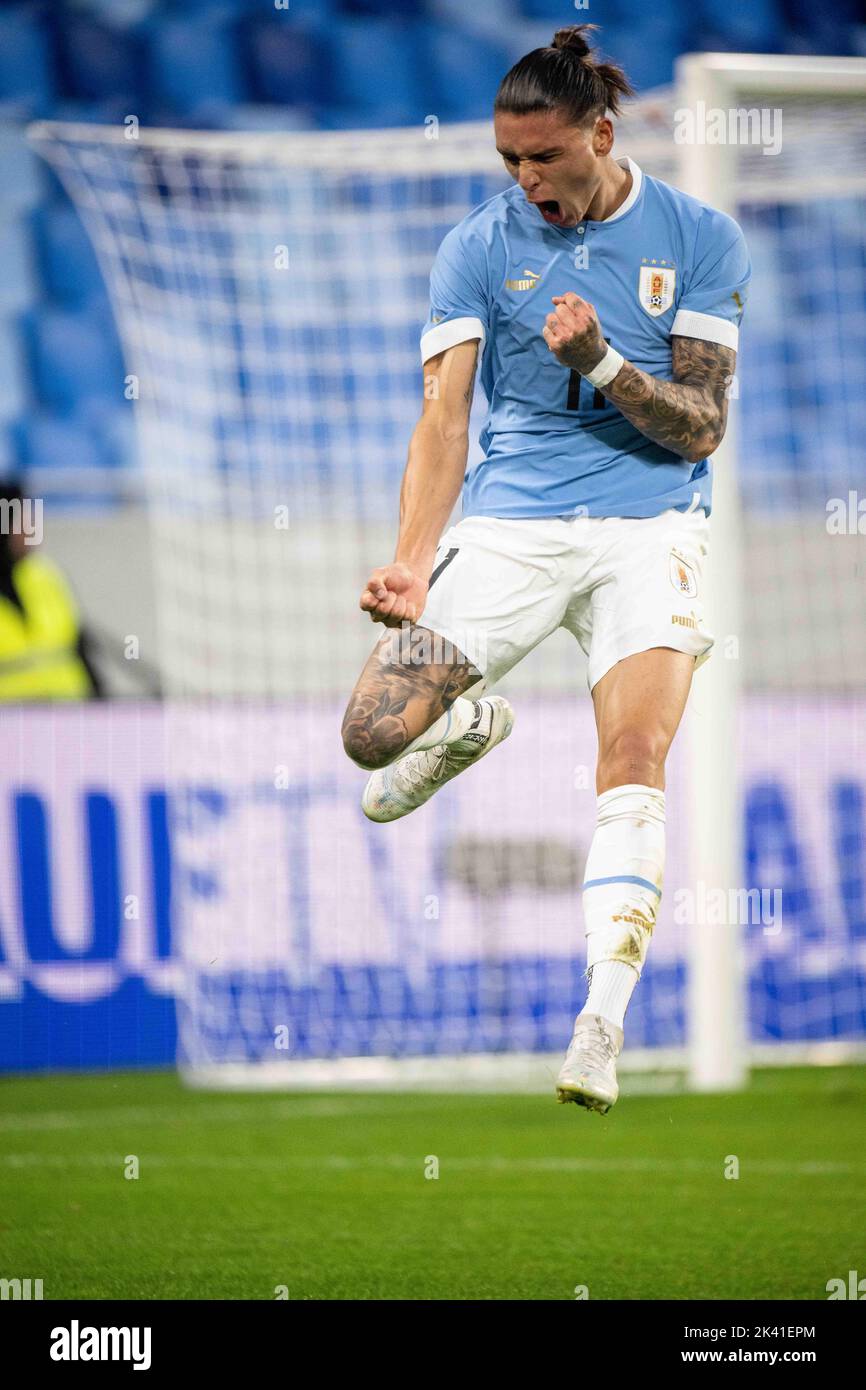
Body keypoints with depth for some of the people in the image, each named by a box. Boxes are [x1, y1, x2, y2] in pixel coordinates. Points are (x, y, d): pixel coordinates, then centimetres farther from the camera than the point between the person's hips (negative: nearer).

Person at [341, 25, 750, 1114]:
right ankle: (470, 727, 24)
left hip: (649, 524, -2)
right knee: (373, 735, -13)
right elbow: (444, 420, -3)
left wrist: (602, 363, -20)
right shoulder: (479, 248, 3)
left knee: (633, 761, -23)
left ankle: (602, 1023, -24)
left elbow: (702, 427, -2)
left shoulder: (700, 240, 0)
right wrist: (411, 566, -17)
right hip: (507, 522, 2)